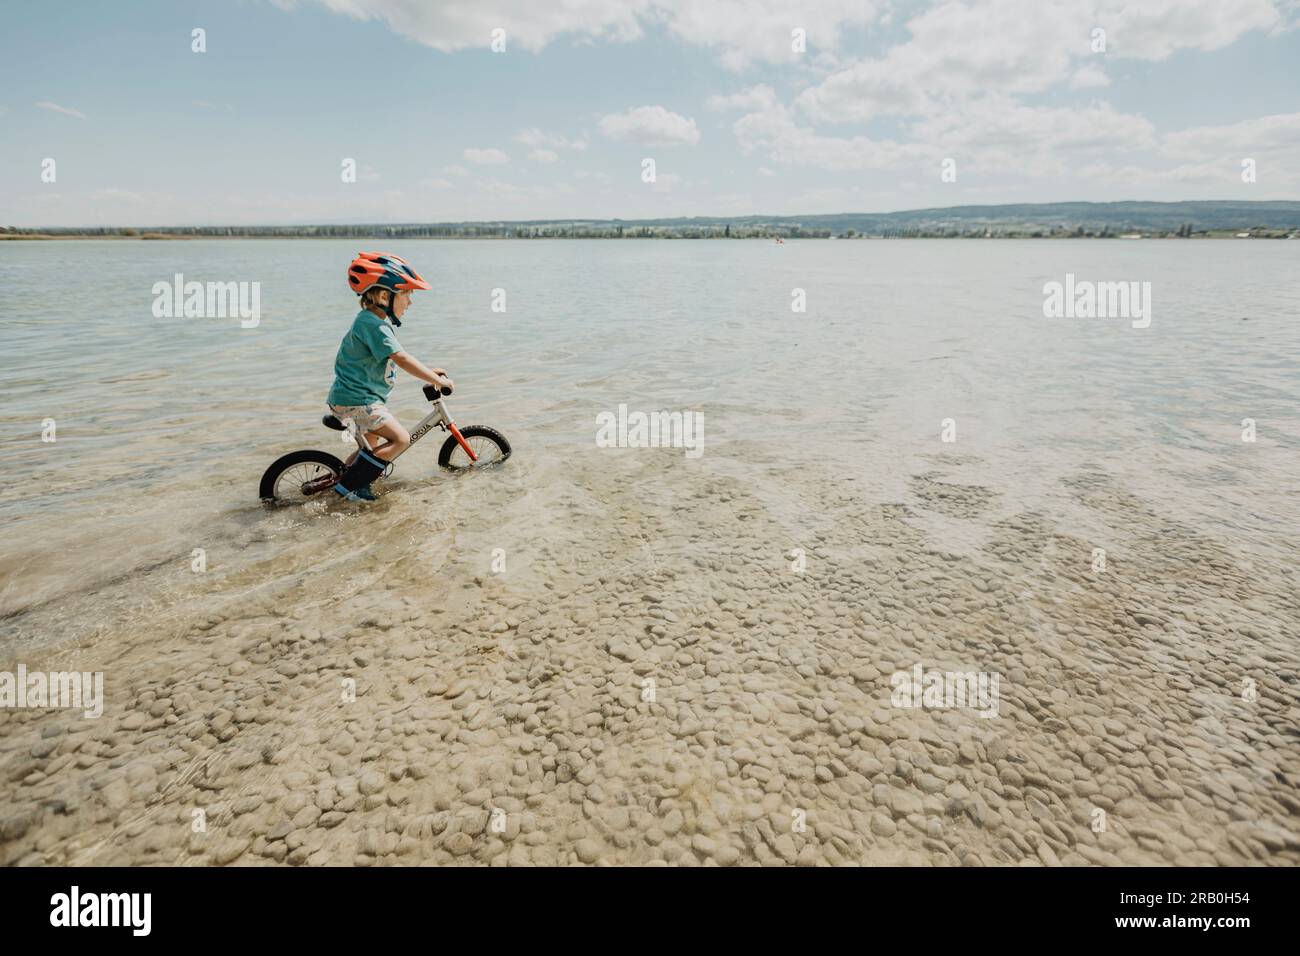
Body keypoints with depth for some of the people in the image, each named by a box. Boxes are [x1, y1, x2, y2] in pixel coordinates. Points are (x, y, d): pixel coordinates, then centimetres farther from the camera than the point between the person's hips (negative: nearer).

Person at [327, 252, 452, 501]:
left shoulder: (374, 322, 13)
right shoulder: (373, 324, -21)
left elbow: (399, 357, 21)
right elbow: (402, 359, -27)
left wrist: (429, 370, 16)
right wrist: (438, 380, -21)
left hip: (356, 396, 11)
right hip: (357, 399, -11)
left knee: (374, 443, 27)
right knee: (401, 438, -16)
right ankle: (349, 484, -11)